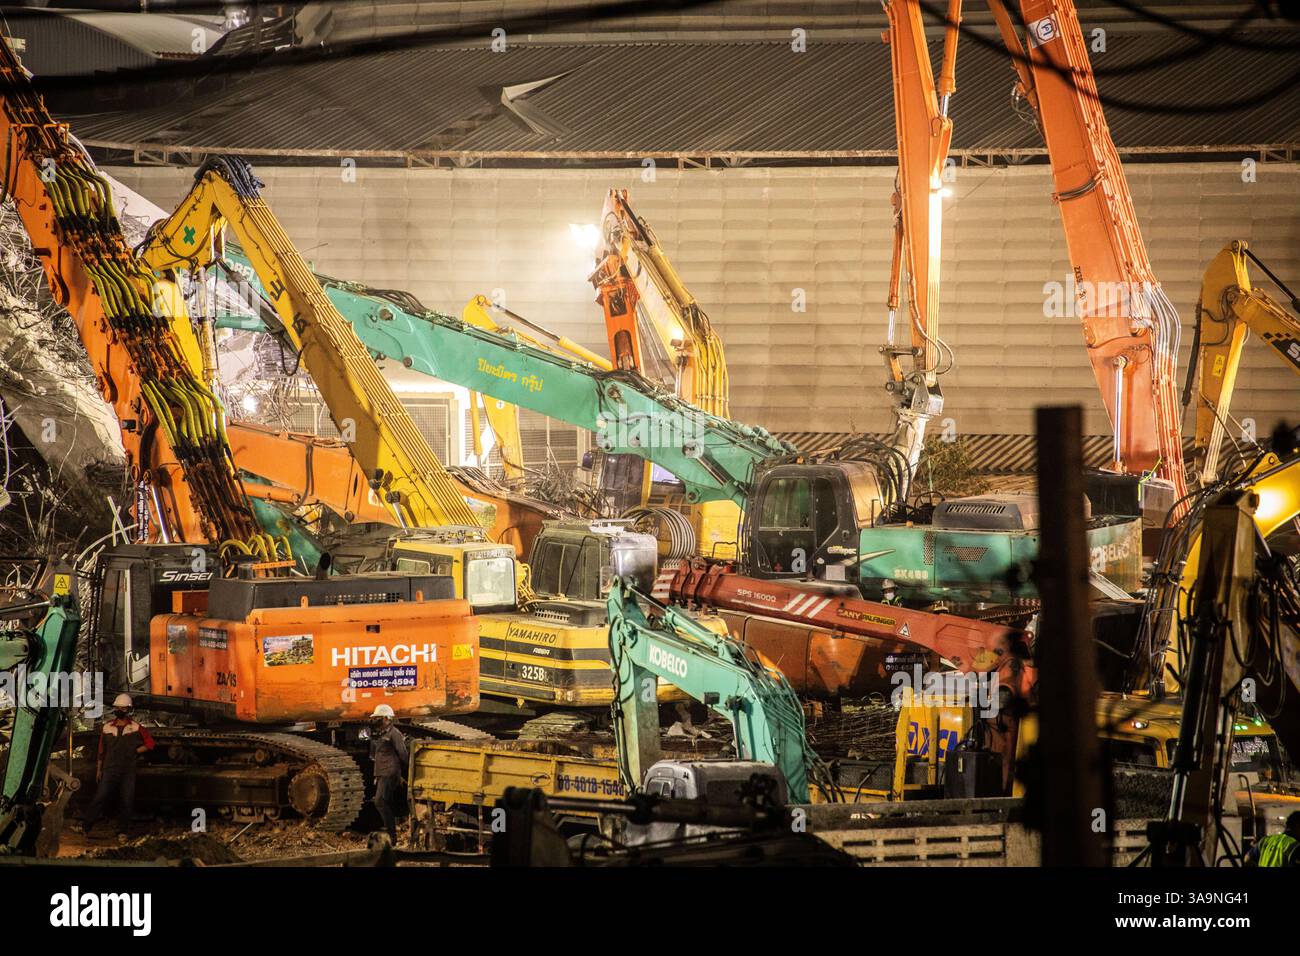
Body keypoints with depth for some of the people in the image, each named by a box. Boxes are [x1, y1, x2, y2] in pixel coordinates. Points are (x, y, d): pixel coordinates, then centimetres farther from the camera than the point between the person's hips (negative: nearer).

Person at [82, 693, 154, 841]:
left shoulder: (135, 727, 1)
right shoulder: (107, 727, 7)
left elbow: (150, 743, 5)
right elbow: (101, 750, 12)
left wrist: (135, 752, -4)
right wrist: (99, 769, 12)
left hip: (128, 772, 0)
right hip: (109, 770, 0)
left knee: (126, 802, 3)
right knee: (100, 797, -7)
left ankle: (123, 832, 13)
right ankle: (86, 827, -2)